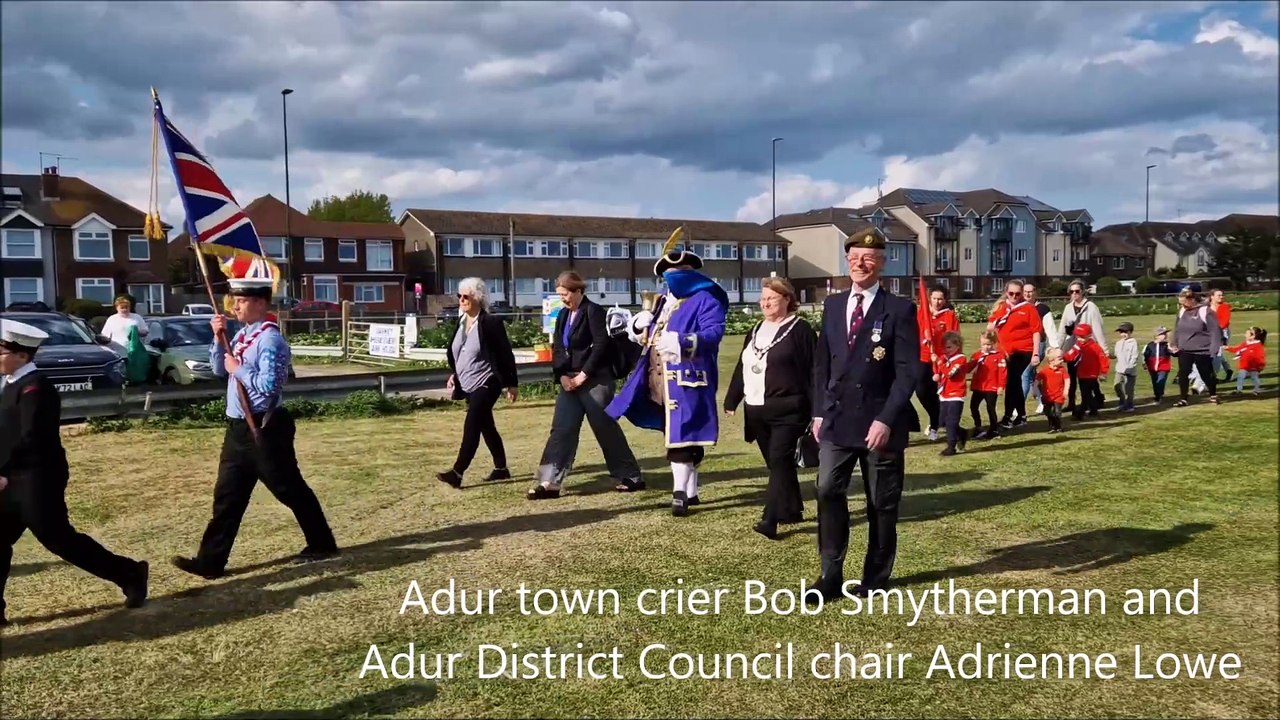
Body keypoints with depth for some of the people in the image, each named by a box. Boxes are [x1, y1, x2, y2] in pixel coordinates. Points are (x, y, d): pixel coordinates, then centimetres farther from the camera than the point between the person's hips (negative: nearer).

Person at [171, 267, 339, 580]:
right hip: (239, 428, 9)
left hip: (265, 429, -9)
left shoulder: (270, 339, -18)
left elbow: (268, 386, -25)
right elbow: (219, 369, 16)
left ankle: (322, 544, 20)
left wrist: (238, 369, -14)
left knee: (291, 490, 5)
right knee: (228, 496, 10)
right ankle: (210, 561, 15)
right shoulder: (242, 334, 11)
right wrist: (218, 338, 3)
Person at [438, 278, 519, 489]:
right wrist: (453, 374, 7)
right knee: (486, 426, 15)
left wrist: (512, 383, -9)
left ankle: (457, 472, -17)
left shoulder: (491, 322, -12)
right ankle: (501, 468, 26)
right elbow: (455, 352, 21)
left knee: (471, 425, -16)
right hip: (468, 385, 8)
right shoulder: (460, 323, 9)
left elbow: (506, 354, -10)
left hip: (486, 384, -8)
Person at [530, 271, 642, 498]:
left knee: (606, 429, 1)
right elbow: (557, 348, 11)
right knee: (561, 429, 2)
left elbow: (601, 345, -17)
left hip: (595, 381, -7)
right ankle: (549, 482, 2)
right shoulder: (563, 315, 13)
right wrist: (562, 375, -4)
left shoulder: (594, 311, -9)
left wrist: (583, 375, -16)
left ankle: (631, 477, 15)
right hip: (570, 382, 7)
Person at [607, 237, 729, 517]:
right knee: (674, 436, 14)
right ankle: (690, 491, 24)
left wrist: (683, 342, -33)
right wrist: (641, 327, 5)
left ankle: (680, 494, -4)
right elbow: (653, 335, 28)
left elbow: (714, 332, -20)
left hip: (687, 381, -9)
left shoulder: (705, 300, -6)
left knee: (681, 436, -10)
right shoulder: (665, 301, 21)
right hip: (661, 382, 9)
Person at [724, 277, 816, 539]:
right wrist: (731, 400, 14)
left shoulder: (800, 329, -5)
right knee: (775, 463, 13)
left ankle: (770, 519, -13)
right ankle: (792, 510, 26)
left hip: (787, 410, -7)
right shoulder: (756, 331, 16)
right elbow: (741, 368, 18)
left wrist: (817, 409, -14)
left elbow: (813, 370, -9)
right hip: (757, 410, 7)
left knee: (780, 461, -11)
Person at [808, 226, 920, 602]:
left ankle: (876, 577, 22)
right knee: (828, 492, -5)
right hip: (837, 419, 4)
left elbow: (908, 372, -10)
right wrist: (819, 412, 6)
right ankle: (831, 575, 4)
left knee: (881, 503, 8)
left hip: (880, 422, -3)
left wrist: (886, 419, -18)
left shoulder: (900, 309, -5)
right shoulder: (832, 305, 10)